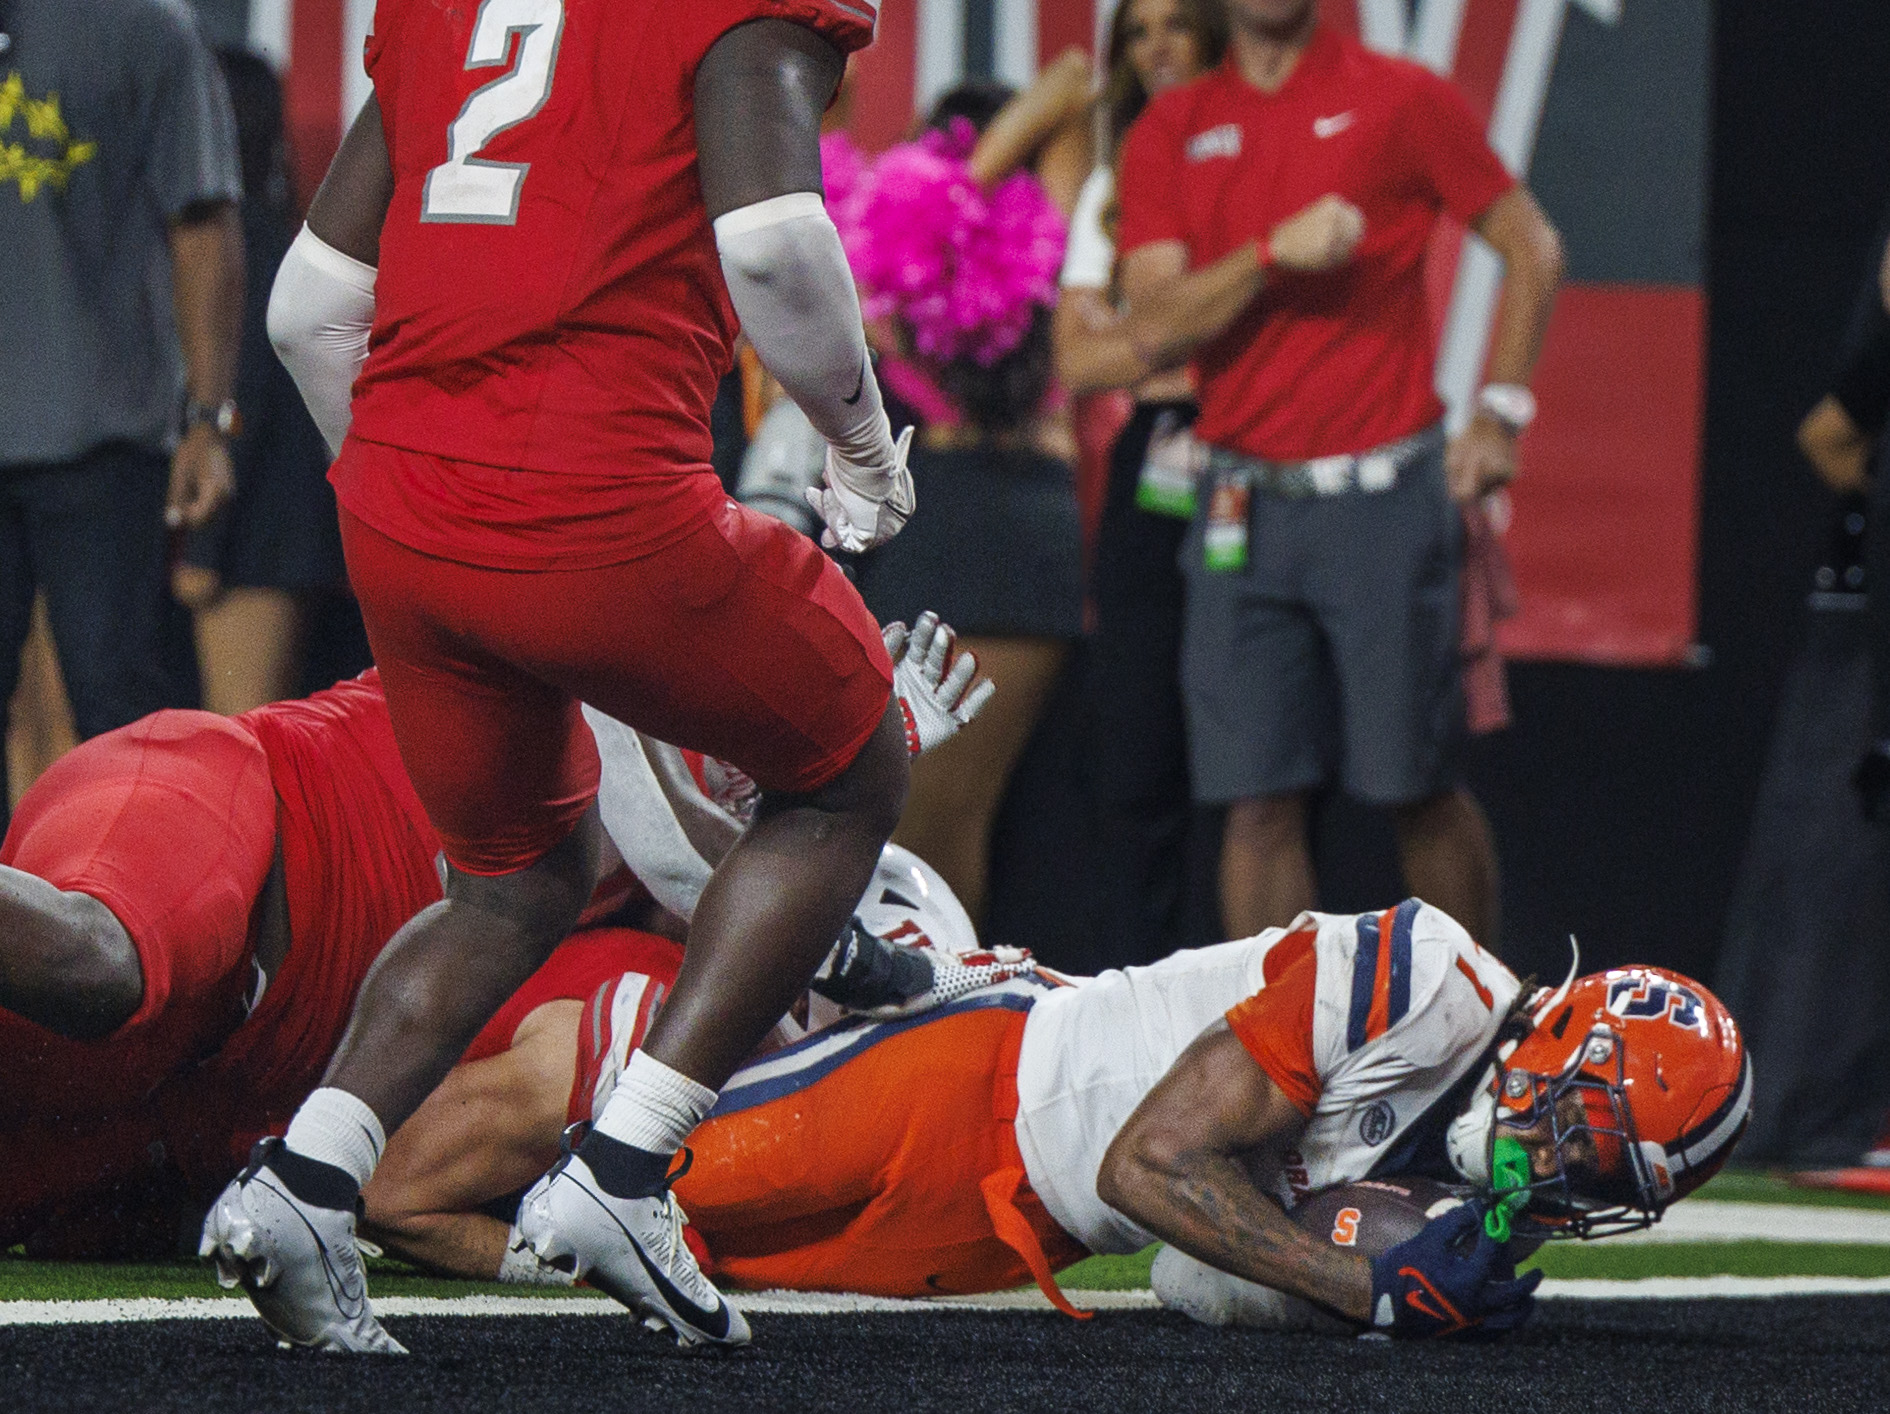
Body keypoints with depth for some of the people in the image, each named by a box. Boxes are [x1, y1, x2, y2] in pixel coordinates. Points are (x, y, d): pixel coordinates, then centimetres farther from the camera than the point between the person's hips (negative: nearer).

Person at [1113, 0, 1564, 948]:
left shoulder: (1398, 100, 2)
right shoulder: (1169, 132, 8)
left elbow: (1531, 247, 7)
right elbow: (1155, 329, -1)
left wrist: (1501, 410, -2)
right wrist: (1271, 253, -16)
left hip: (1382, 498, -2)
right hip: (1243, 505, 2)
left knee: (1416, 787, 0)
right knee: (1257, 802, -2)